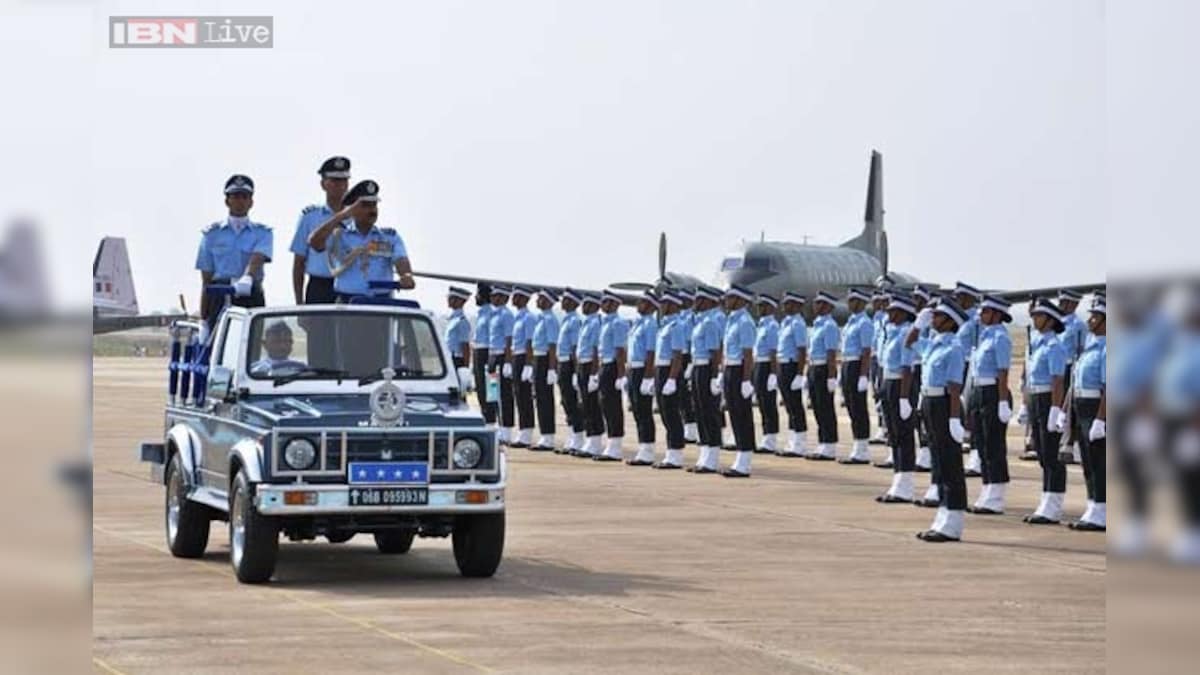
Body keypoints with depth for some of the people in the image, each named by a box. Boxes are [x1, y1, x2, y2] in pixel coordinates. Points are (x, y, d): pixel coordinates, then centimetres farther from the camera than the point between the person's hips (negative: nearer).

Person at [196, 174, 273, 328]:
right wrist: (203, 319, 4)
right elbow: (206, 280, 9)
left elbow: (257, 260, -12)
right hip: (220, 297, 0)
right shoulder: (212, 233, 11)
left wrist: (247, 278, -34)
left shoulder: (262, 233, 9)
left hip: (251, 297, 0)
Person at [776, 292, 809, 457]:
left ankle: (800, 447, -3)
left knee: (796, 408, -6)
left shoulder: (798, 324, -15)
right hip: (784, 367, 10)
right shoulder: (786, 323, 15)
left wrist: (799, 375, -24)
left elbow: (802, 351, -20)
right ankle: (793, 445, 18)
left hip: (792, 368, -10)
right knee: (790, 408, 13)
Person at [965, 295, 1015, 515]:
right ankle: (987, 498, 17)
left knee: (994, 449, -5)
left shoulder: (1000, 338, -13)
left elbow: (1003, 373, -18)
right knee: (983, 448, 12)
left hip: (993, 395, -9)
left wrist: (1003, 403, -22)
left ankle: (994, 501, -2)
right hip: (977, 393, 9)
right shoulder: (984, 334, 14)